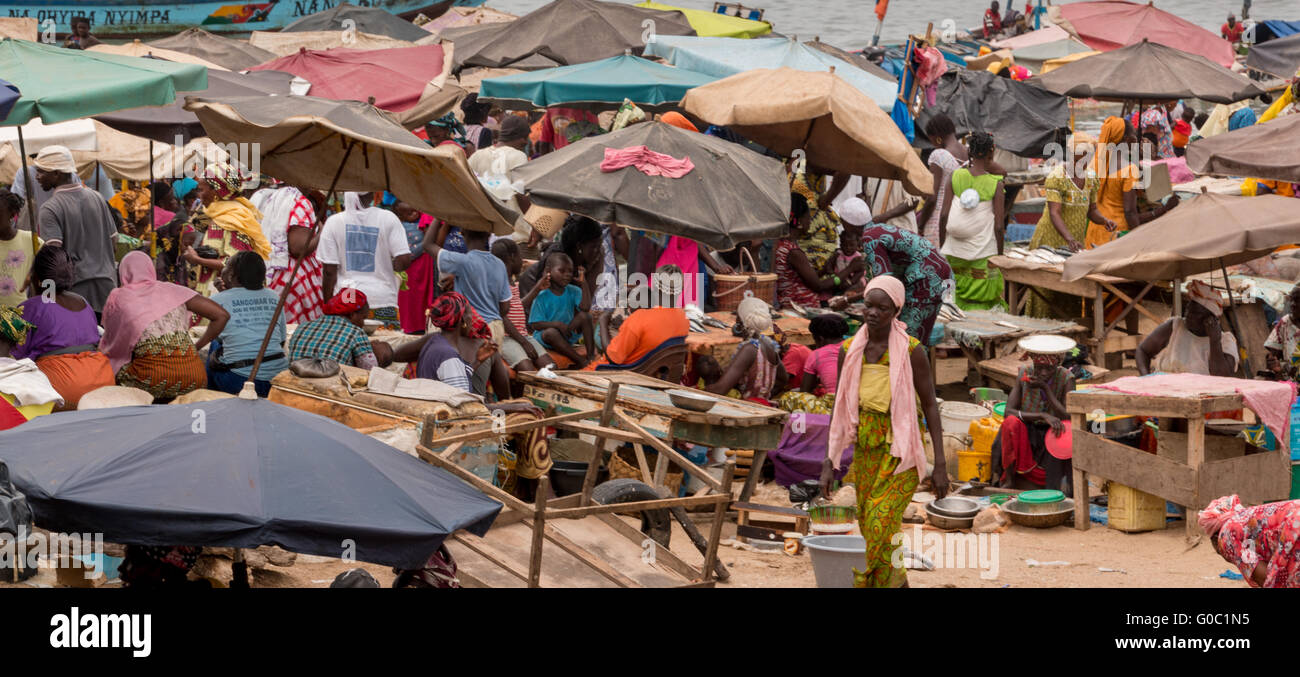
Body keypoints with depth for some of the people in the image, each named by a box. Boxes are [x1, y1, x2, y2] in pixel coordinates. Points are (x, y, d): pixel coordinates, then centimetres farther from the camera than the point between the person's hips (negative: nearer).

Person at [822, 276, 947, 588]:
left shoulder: (912, 351, -11)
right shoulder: (849, 350, 1)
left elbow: (930, 406, -7)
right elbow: (839, 408, 6)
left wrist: (941, 465, -10)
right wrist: (829, 463, 2)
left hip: (901, 451, -5)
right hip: (865, 450, 5)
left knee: (879, 528, -15)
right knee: (870, 529, 9)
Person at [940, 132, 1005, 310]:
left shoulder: (956, 177, -2)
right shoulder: (995, 184, -8)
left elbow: (944, 215, 0)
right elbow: (999, 227, -8)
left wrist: (941, 247, 10)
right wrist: (1000, 255, 4)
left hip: (954, 252, 3)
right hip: (983, 254, -3)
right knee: (978, 308, 3)